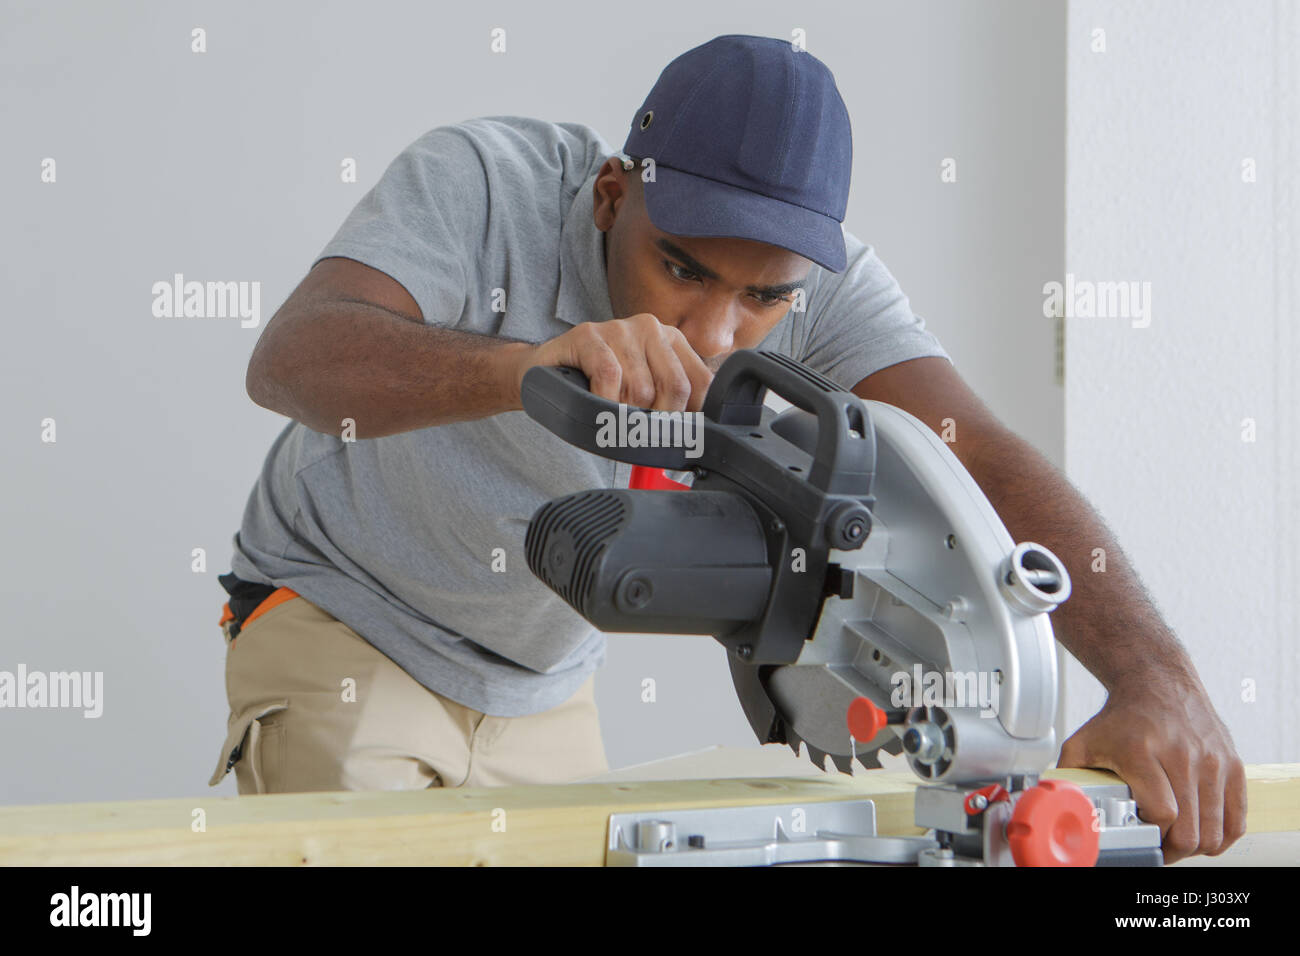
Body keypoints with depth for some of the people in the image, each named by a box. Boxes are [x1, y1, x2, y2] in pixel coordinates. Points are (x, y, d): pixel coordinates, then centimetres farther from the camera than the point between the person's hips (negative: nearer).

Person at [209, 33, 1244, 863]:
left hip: (543, 689, 4)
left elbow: (983, 459, -29)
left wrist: (1156, 677, -45)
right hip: (337, 624, -4)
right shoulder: (483, 180, -27)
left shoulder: (821, 280, -18)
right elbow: (289, 359, -41)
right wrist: (529, 362, -59)